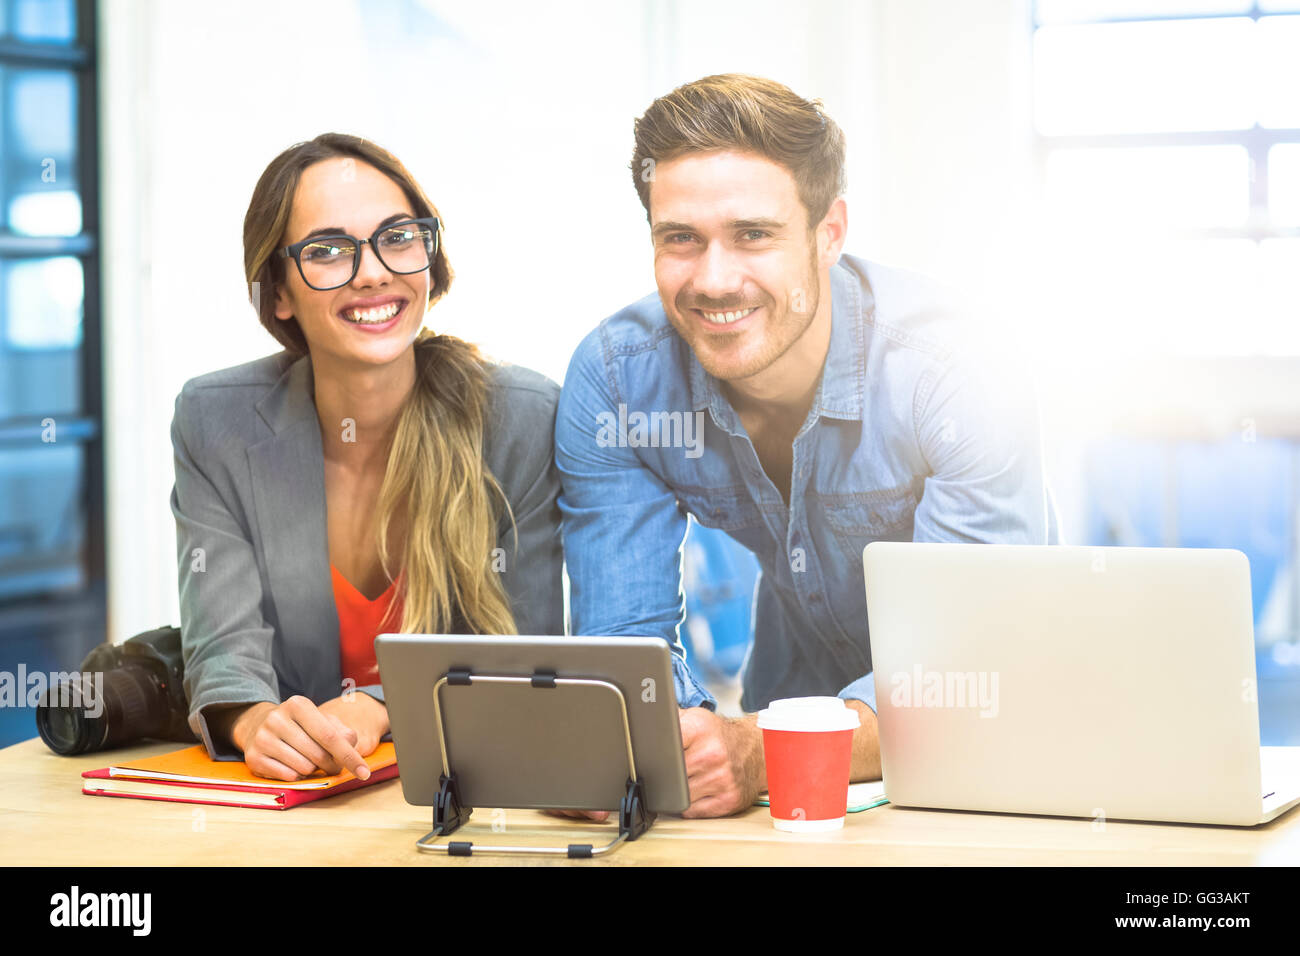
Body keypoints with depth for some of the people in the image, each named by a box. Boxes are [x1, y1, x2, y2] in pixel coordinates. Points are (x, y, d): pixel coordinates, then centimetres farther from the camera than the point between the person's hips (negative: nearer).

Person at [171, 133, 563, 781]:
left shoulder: (526, 417, -8)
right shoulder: (215, 424, -4)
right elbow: (226, 647, -10)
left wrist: (377, 708, -24)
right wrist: (255, 720, -35)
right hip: (285, 803, 2)